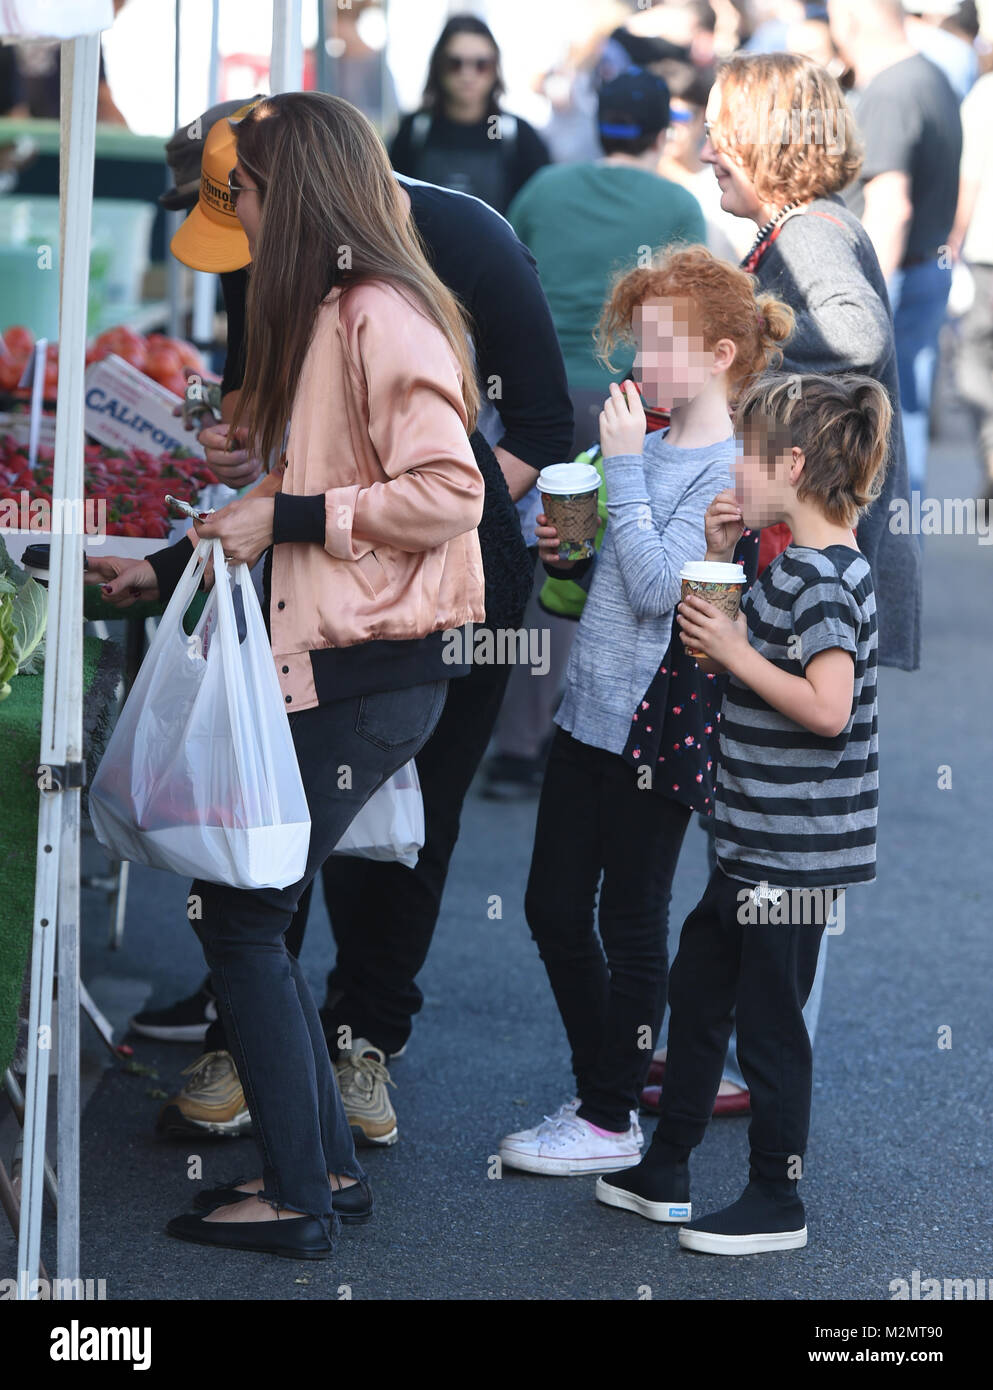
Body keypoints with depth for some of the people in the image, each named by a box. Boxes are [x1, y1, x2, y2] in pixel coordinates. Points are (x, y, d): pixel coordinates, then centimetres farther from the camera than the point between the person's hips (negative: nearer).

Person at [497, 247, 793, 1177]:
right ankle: (597, 1093, 25)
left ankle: (613, 1120, 13)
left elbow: (659, 587, -24)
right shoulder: (648, 445, 10)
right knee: (554, 907, 12)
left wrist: (624, 466, -21)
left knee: (630, 924, 2)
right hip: (590, 711, 8)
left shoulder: (732, 470, -14)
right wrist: (569, 553, 1)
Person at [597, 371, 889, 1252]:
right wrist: (716, 561, 7)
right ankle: (665, 1176, 29)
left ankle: (776, 1204, 13)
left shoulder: (826, 577, -20)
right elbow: (752, 651, 20)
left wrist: (734, 653, -21)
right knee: (697, 989, 18)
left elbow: (827, 709, -27)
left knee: (768, 1022, 1)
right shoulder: (794, 567, 10)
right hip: (759, 841, 10)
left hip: (797, 850, -10)